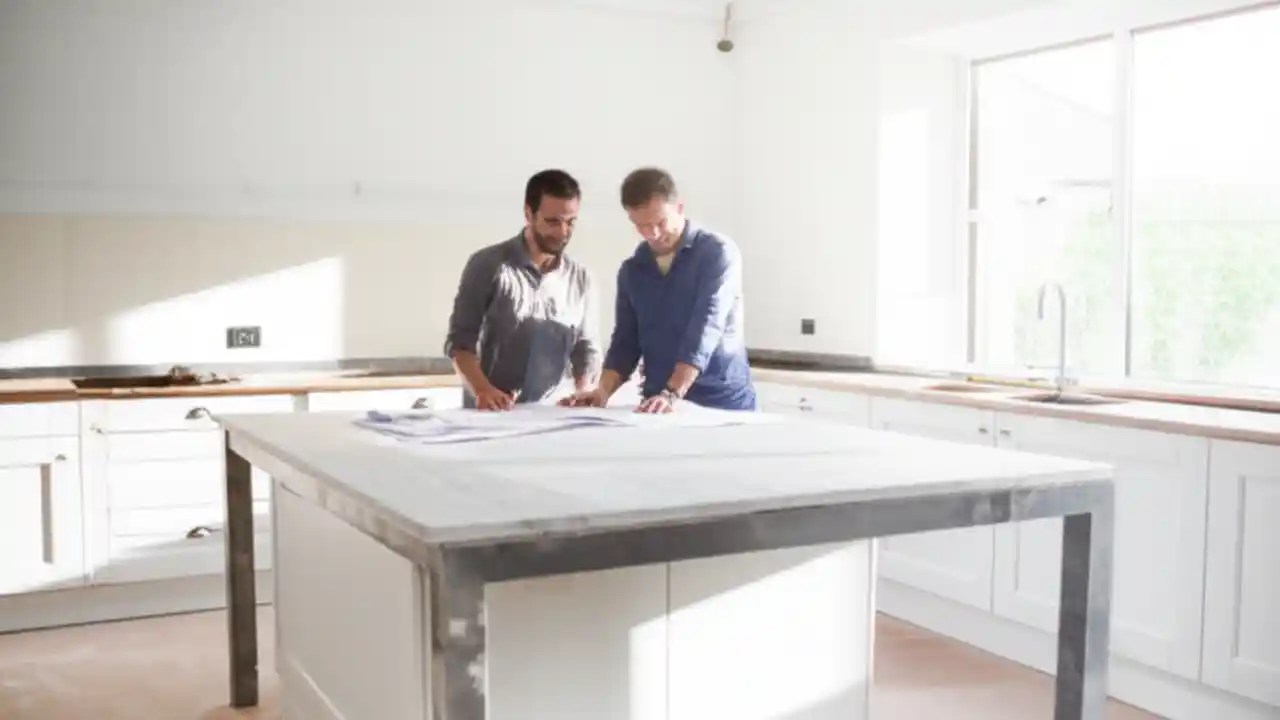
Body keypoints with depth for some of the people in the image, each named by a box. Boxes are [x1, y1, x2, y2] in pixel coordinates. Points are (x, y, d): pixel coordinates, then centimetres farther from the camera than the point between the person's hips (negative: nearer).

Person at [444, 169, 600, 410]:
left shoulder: (580, 278, 10)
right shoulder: (488, 265, -2)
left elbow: (586, 348, 13)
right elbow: (460, 341, -4)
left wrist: (583, 392, -7)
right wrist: (482, 390, -20)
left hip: (549, 414, 4)